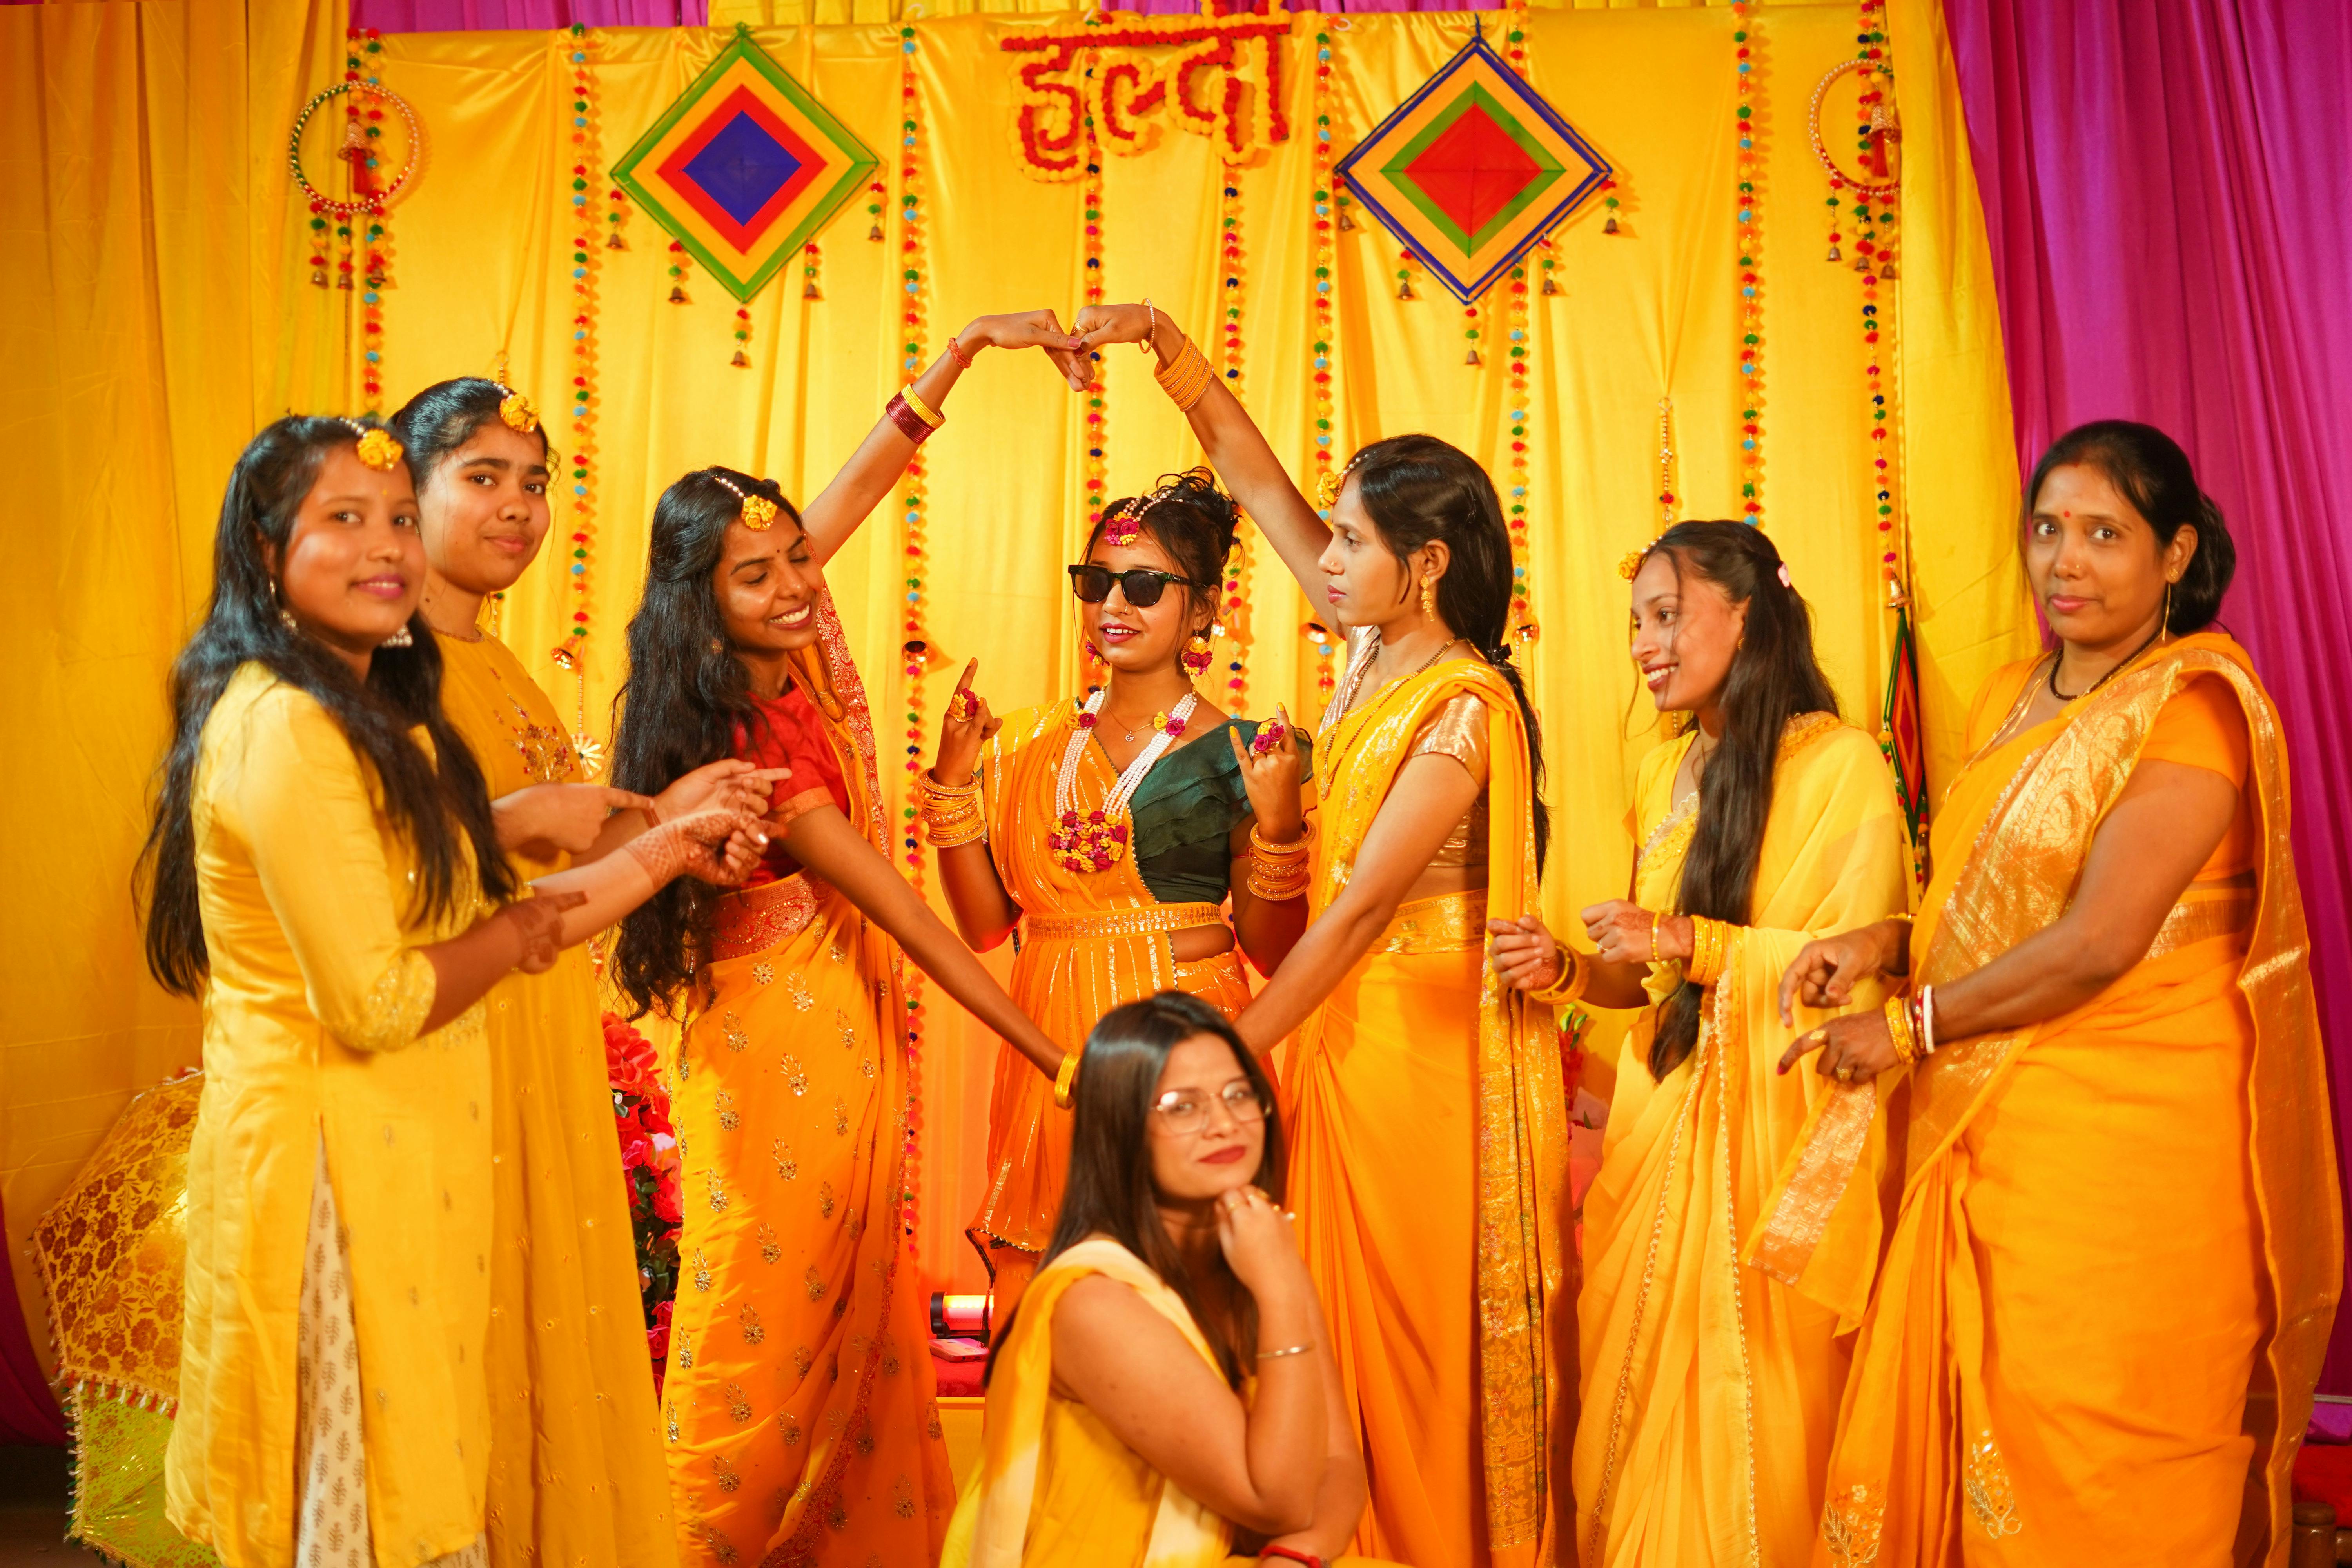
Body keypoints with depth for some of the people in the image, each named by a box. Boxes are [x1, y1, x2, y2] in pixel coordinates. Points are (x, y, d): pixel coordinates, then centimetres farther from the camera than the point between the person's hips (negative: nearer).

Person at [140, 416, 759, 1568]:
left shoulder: (378, 719, 13)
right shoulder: (284, 727, -18)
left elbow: (473, 926, 12)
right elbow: (374, 1000, -21)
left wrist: (665, 852, 11)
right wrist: (518, 934, -5)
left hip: (397, 1150, 9)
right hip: (326, 1157, -9)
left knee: (413, 1467, 18)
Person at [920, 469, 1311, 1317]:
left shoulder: (1236, 755, -3)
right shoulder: (1033, 744, 9)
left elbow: (1274, 952, -3)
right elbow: (984, 923, 7)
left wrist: (1280, 826, -17)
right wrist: (953, 782, 1)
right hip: (1053, 1049, 4)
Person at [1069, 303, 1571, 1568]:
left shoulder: (1465, 706, -17)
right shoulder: (1374, 650, 4)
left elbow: (1361, 906, -20)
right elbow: (1254, 476, 9)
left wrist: (1230, 1057, -19)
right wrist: (1164, 345, -1)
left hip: (1422, 1038, -7)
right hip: (1341, 1023, 8)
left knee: (1425, 1335, 6)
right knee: (1348, 1329, 13)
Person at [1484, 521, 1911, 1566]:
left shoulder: (1840, 766, -8)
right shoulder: (1664, 775, 13)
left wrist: (1691, 940, -17)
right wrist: (1565, 972, 0)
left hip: (1771, 1125, -6)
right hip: (1660, 1115, 6)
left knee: (1747, 1412, 0)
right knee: (1641, 1391, 9)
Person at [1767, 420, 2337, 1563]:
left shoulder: (2194, 703, -12)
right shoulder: (2012, 699, 12)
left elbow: (2099, 942, -20)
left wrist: (1910, 1027, -12)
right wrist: (1882, 943, 2)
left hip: (2130, 1152, -7)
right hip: (1985, 1140, 7)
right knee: (1974, 1432, 10)